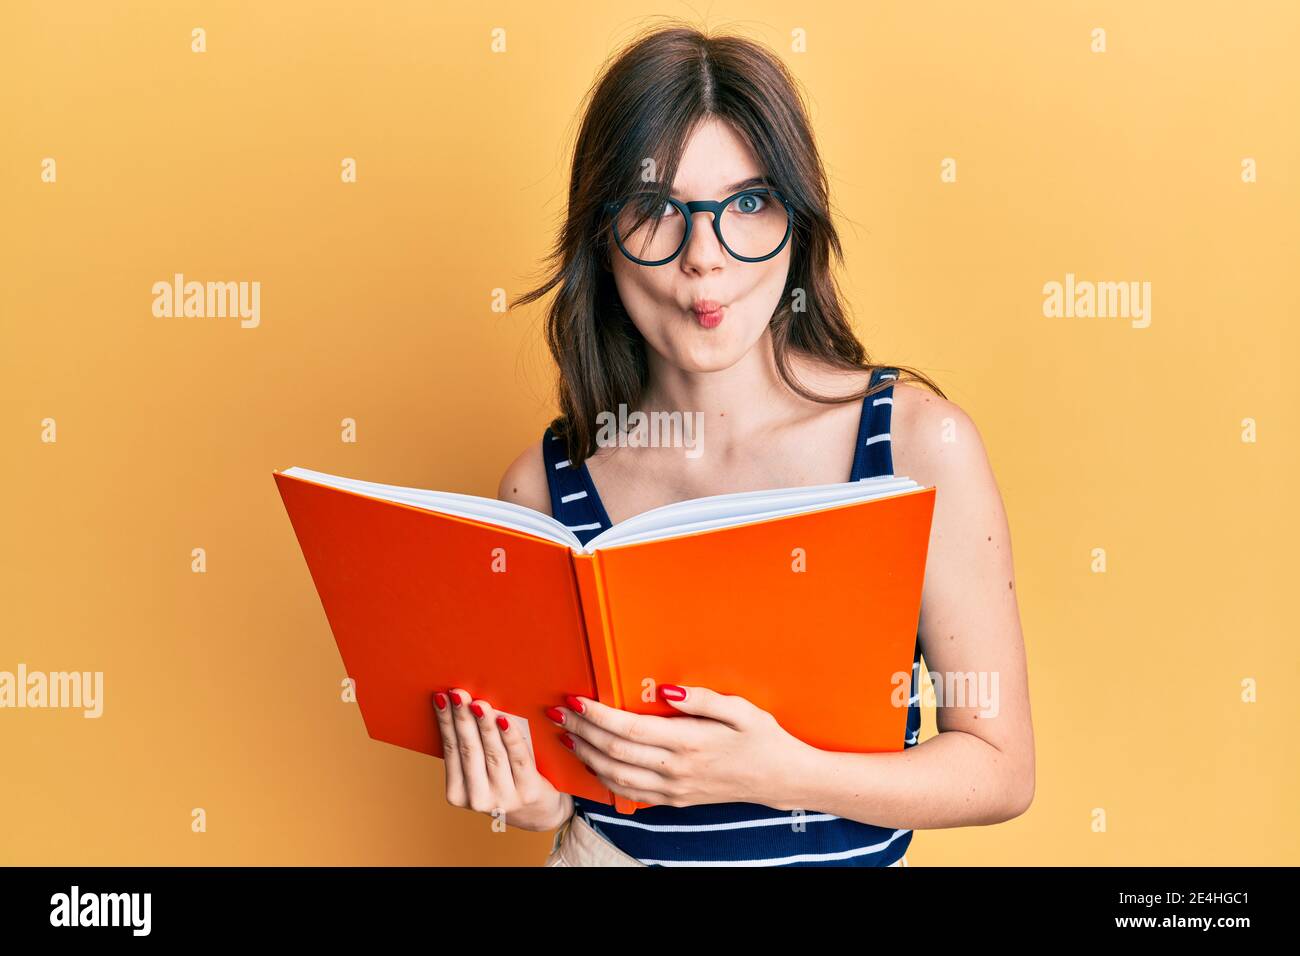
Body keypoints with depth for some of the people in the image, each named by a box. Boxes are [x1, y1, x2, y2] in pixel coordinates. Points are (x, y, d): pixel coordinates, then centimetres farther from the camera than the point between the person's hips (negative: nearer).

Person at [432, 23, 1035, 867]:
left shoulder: (921, 441, -9)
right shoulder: (544, 486, -5)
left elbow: (1001, 770, -6)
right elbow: (565, 770, 7)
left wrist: (782, 774, -20)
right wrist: (539, 802, -15)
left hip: (854, 854, 1)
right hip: (609, 847, 0)